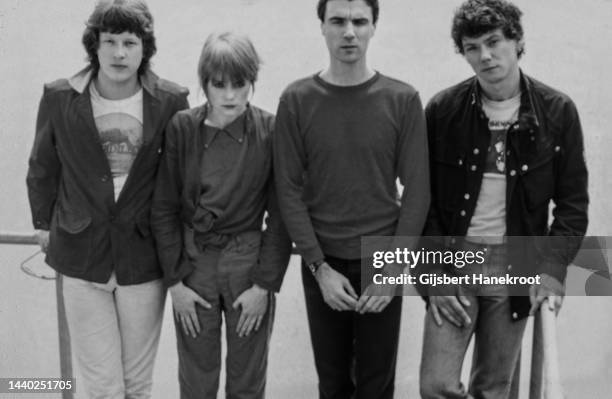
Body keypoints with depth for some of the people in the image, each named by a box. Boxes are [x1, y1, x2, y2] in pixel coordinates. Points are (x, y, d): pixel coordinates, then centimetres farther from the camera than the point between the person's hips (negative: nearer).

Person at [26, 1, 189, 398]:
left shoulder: (170, 101, -7)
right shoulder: (59, 98, -5)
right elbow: (42, 168, 10)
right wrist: (44, 223, 18)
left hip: (143, 258, 0)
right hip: (81, 258, 0)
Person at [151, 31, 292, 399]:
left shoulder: (271, 131, -7)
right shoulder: (182, 128, -5)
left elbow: (280, 215, -5)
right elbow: (164, 208, -2)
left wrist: (265, 285, -8)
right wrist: (175, 281, -5)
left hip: (249, 261, 0)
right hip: (193, 261, 1)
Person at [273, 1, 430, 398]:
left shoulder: (403, 100, -3)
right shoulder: (296, 100, -3)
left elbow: (417, 191, -3)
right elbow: (290, 191, -4)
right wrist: (320, 267, -11)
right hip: (322, 263, 1)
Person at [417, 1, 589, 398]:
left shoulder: (558, 112, -3)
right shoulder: (442, 109, -5)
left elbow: (573, 201, 1)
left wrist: (553, 269, -10)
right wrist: (433, 272, -8)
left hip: (516, 270, 1)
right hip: (453, 263, 0)